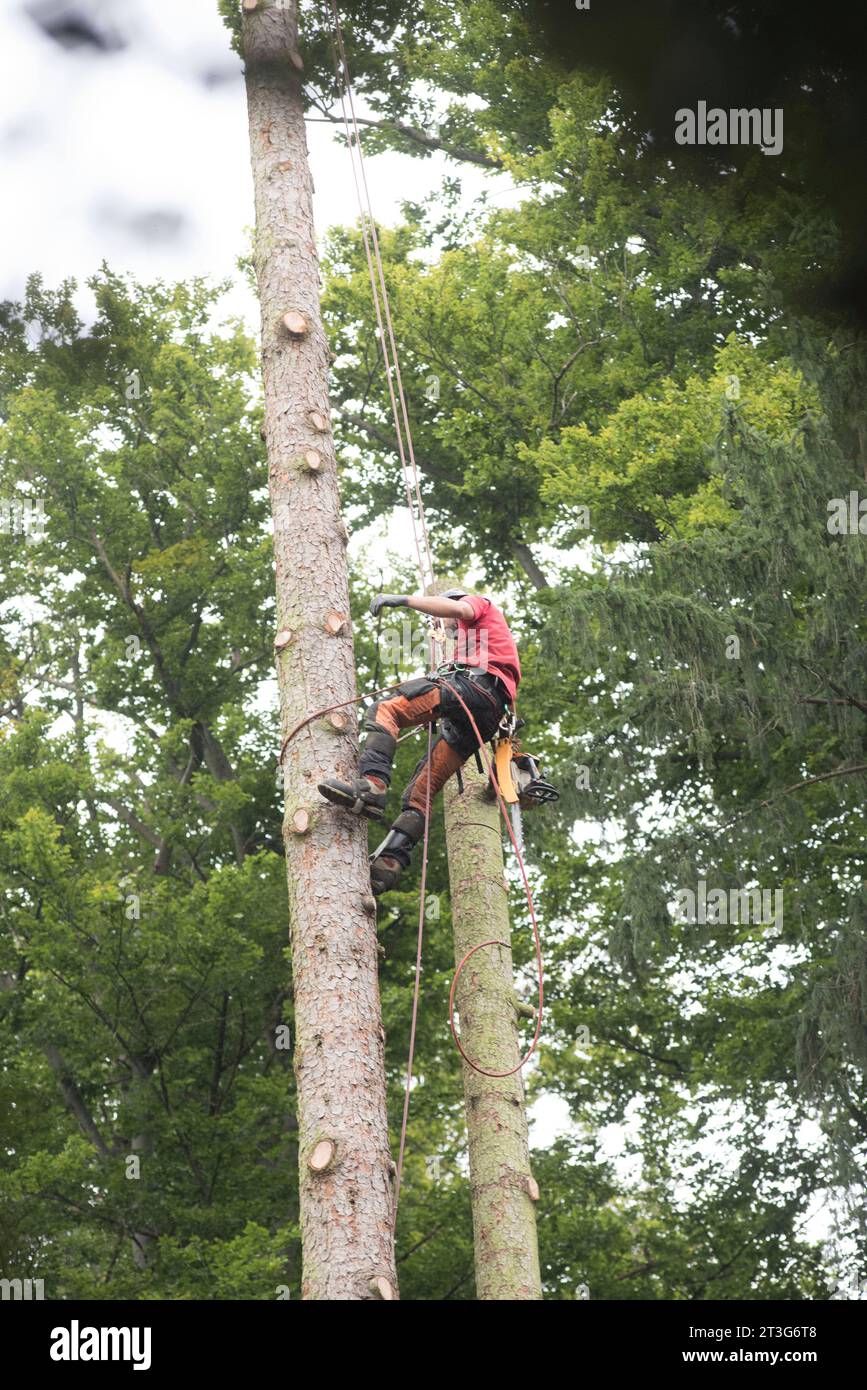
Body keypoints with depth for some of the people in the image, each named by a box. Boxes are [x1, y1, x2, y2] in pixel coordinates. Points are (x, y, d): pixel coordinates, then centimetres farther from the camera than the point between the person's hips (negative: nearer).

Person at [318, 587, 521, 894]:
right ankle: (388, 863, -10)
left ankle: (371, 785, -46)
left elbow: (459, 609, -5)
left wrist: (402, 599, -9)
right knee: (421, 789, 2)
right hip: (488, 716, 9)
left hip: (474, 685, -9)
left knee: (385, 709, -23)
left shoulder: (478, 603, 22)